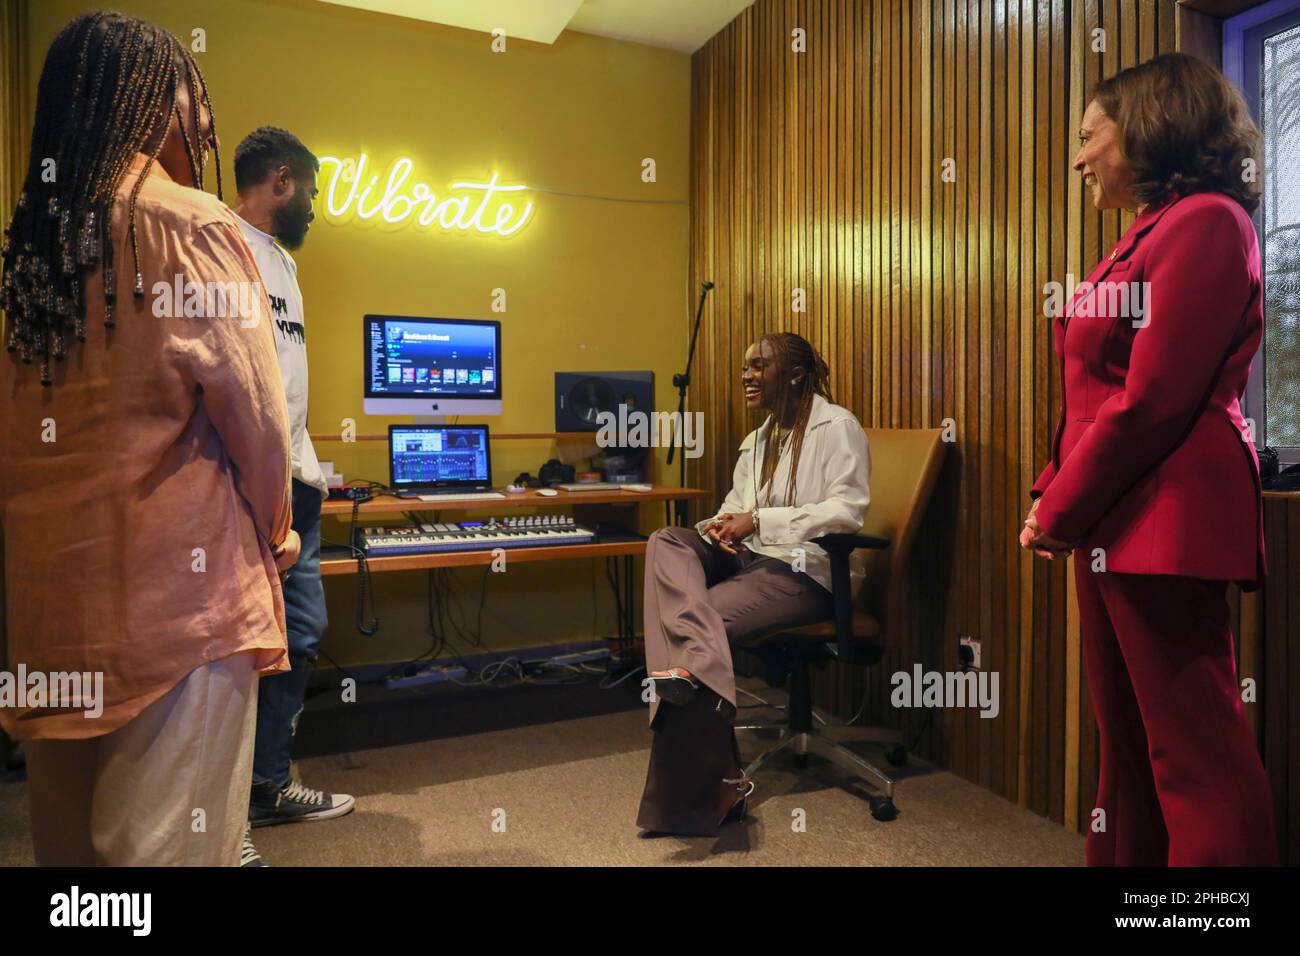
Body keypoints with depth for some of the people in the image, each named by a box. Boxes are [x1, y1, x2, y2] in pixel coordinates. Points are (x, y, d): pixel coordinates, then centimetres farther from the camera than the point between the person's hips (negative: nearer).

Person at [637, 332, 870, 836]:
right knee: (666, 541, -20)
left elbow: (848, 510, -16)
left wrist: (759, 520, -20)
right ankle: (695, 661, -44)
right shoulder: (756, 441, 23)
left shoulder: (837, 427, -3)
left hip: (806, 571, -7)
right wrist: (722, 525, -7)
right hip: (749, 557, 8)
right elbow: (735, 507, 20)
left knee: (706, 616, -27)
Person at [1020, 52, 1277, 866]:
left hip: (1163, 520, -9)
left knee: (1192, 746, -1)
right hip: (1115, 519, 9)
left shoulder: (1205, 222, -9)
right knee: (1128, 733, 16)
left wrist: (1060, 513, -11)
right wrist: (1053, 494, 8)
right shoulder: (1148, 235, 19)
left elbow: (1153, 400, -18)